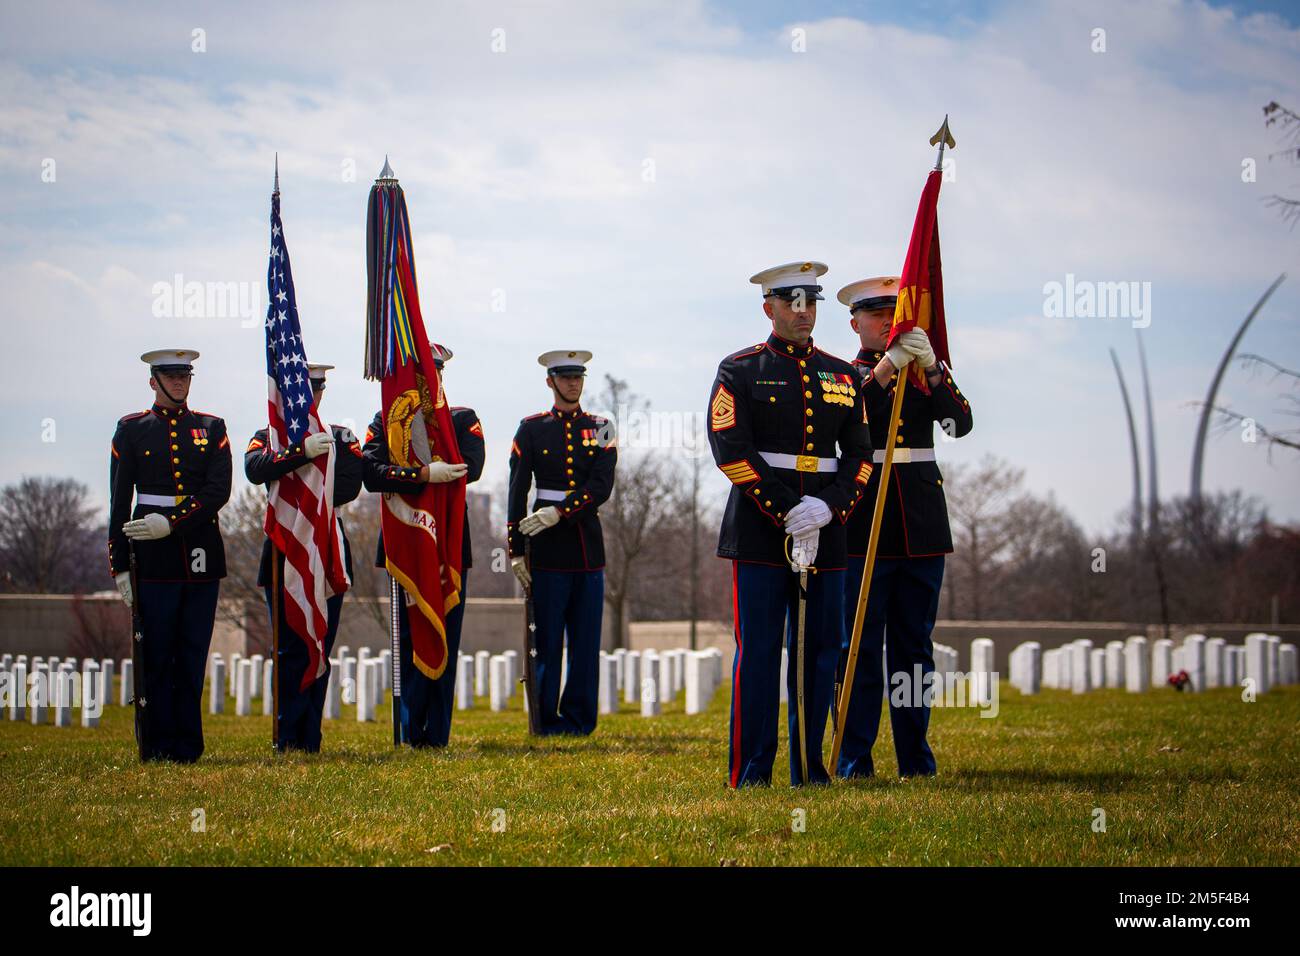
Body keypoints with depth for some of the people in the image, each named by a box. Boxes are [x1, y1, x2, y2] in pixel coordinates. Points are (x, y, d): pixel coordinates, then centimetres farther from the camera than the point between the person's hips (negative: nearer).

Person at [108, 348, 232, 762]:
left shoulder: (212, 428, 10)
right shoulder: (132, 429, 7)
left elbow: (219, 491, -3)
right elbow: (119, 501, 5)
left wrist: (172, 522, -15)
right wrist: (120, 563, -1)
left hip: (202, 553, 2)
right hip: (154, 557, -2)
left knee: (193, 654, 3)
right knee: (156, 654, -2)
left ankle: (188, 746, 8)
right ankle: (158, 747, 2)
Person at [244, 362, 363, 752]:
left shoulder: (341, 438, 10)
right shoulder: (269, 437, 6)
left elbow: (351, 486, -6)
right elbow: (256, 470, -18)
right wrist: (301, 452, -32)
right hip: (284, 553, -2)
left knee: (320, 648, 3)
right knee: (291, 649, -4)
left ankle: (310, 740, 7)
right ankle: (290, 738, -1)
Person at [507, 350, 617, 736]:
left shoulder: (600, 429, 9)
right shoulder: (531, 429, 4)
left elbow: (601, 487, -3)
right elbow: (517, 491, 1)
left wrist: (558, 513, -16)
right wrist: (516, 549, -4)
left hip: (588, 542, 2)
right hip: (547, 548, -2)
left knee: (586, 638, 3)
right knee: (547, 638, -2)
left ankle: (580, 718, 9)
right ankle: (547, 720, 3)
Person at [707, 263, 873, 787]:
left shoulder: (842, 375, 14)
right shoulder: (739, 371, 2)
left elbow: (859, 454, 9)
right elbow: (731, 450, -8)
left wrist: (828, 507, -10)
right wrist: (786, 512, -15)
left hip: (826, 530, 4)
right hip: (759, 530, -4)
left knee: (820, 649, 5)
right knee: (758, 650, -5)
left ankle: (810, 770, 13)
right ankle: (751, 772, -1)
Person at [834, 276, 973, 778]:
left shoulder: (926, 372, 12)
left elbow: (961, 423, -6)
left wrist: (932, 367, -18)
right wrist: (884, 370, -24)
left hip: (921, 524, 3)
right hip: (863, 525, -3)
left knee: (915, 644, 7)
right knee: (860, 645, -3)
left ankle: (916, 759, 12)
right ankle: (853, 760, 0)